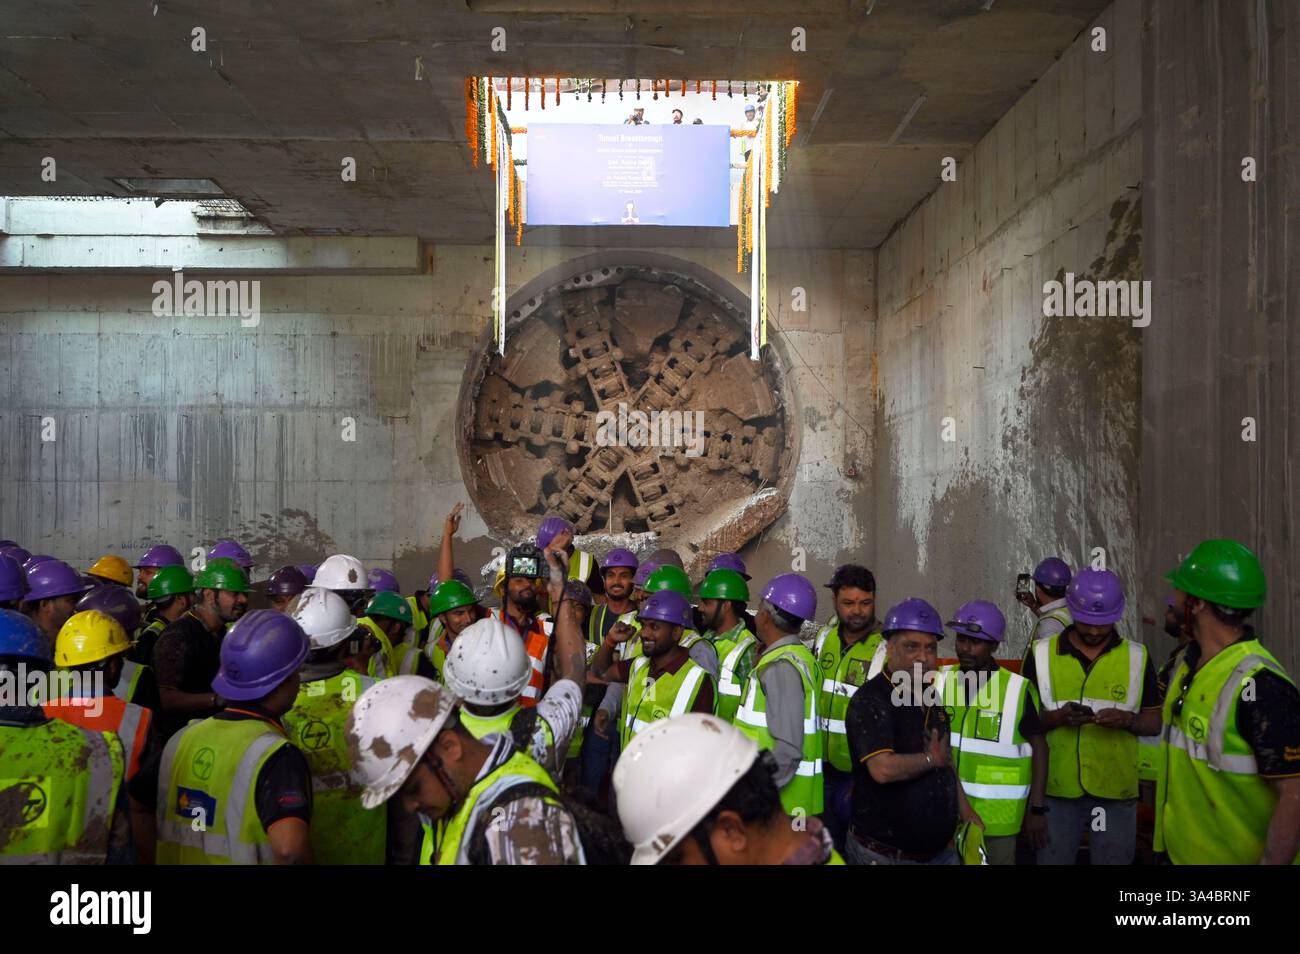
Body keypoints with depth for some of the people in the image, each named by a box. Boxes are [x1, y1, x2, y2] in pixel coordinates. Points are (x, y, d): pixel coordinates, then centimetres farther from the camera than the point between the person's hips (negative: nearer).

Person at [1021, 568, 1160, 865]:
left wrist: (1128, 720, -16)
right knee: (1052, 860, 10)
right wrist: (1057, 718, -17)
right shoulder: (1042, 653, 0)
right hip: (1056, 788, 0)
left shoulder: (1137, 657, 2)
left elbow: (1154, 721, 6)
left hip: (1116, 790, 0)